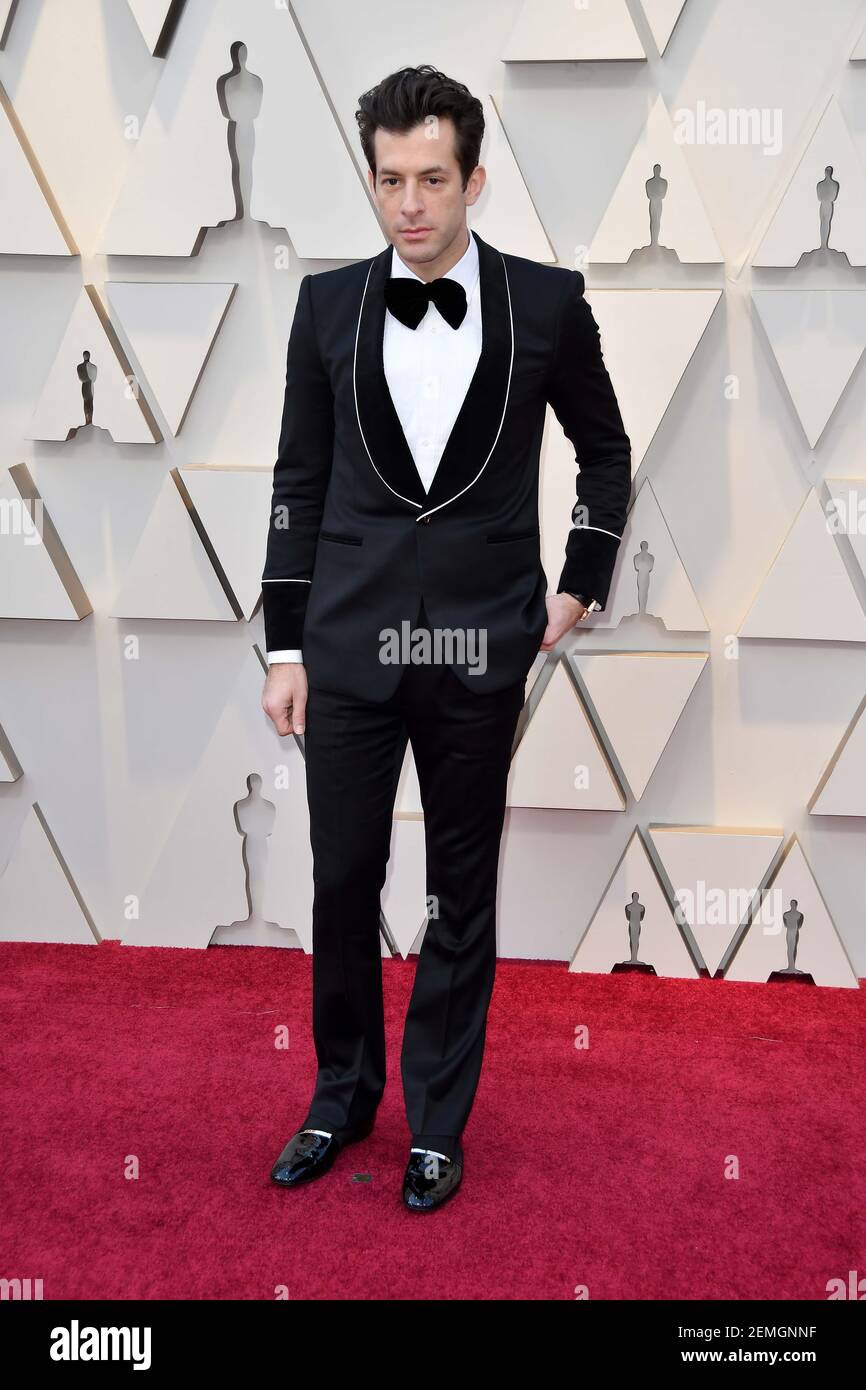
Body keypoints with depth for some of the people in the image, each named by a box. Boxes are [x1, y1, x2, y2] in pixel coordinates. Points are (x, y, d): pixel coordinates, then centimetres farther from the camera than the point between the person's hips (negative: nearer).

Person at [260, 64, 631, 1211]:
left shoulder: (548, 301, -1)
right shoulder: (327, 303, 2)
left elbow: (606, 453, 13)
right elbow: (299, 481, 5)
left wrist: (580, 584, 7)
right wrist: (284, 646, 3)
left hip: (483, 645, -1)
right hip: (347, 640, 1)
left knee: (463, 894, 10)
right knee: (342, 882, 9)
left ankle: (439, 1119, 27)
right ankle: (343, 1093, 32)